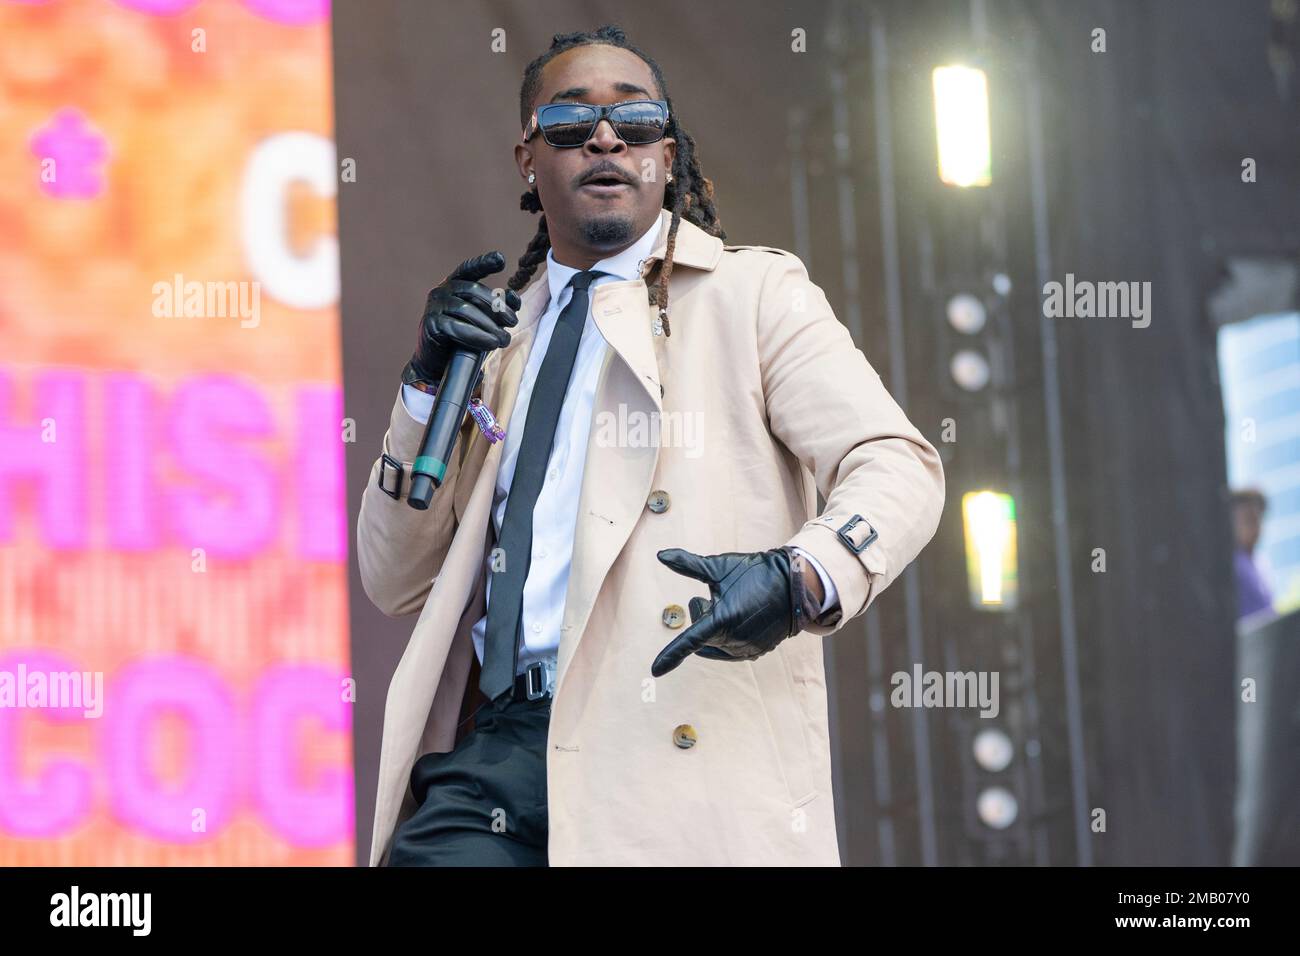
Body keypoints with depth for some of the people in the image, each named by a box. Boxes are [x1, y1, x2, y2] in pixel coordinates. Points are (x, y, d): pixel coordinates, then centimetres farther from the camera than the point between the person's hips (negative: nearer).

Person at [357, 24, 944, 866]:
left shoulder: (751, 292, 9)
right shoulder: (498, 330, 22)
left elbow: (898, 466, -5)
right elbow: (396, 584, 18)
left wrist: (802, 580, -25)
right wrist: (429, 385, 4)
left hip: (680, 763, -4)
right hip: (488, 750, 4)